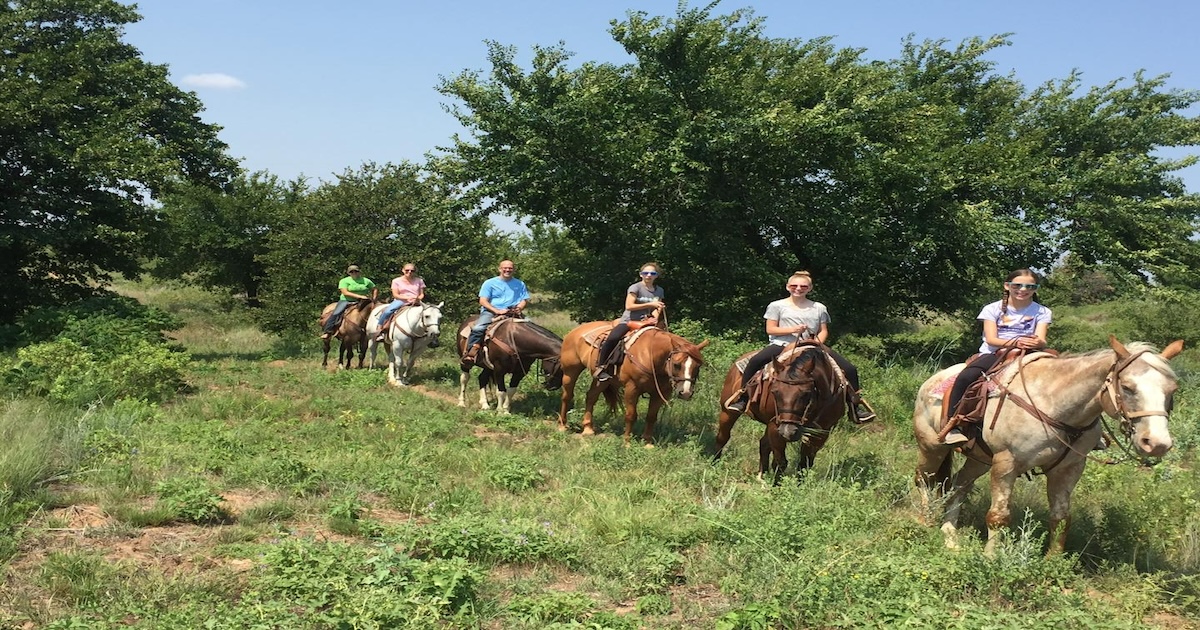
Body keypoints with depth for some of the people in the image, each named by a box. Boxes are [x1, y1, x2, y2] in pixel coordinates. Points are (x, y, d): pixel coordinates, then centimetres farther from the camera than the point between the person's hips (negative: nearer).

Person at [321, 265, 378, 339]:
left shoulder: (366, 281, 10)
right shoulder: (344, 281, 1)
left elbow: (375, 289, 19)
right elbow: (345, 293, -12)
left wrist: (373, 298, -1)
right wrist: (359, 296, -21)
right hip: (346, 301, -2)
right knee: (336, 313, -24)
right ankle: (327, 332, -22)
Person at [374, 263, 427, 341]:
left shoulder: (419, 281, 12)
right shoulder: (396, 281, 7)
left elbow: (422, 294, 11)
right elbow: (395, 295, -1)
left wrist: (418, 298, -14)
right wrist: (406, 298, -17)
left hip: (415, 303, 2)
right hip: (400, 301, -2)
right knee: (387, 311, -30)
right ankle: (380, 330, -16)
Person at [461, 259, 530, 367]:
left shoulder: (520, 284, 19)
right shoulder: (490, 283, 9)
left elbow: (525, 300, 16)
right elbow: (483, 301, 1)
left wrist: (519, 308, -9)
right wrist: (497, 311, -14)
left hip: (512, 313, 2)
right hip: (490, 312, -2)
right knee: (478, 328, -30)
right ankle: (470, 353, -30)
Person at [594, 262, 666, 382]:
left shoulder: (659, 291, 12)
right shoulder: (635, 288, -5)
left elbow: (657, 308, 9)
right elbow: (629, 306, -16)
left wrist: (656, 316, -15)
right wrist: (650, 304, -19)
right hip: (628, 321, -6)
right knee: (612, 338, -30)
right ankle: (601, 367, -18)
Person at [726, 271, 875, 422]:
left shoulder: (819, 308, 15)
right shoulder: (777, 306, 7)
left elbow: (823, 331, 14)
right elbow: (770, 330, 2)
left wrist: (818, 342, -9)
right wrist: (792, 330, -12)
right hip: (783, 344, -2)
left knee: (850, 369, -12)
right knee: (755, 361, -32)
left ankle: (856, 404, 4)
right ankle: (742, 397, -18)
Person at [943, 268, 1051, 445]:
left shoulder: (1042, 312, 10)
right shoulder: (993, 309, 6)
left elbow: (1041, 340, -4)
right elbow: (991, 339, -6)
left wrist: (1038, 343, -31)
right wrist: (1015, 342, -26)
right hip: (993, 354, -2)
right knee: (965, 377, -33)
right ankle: (952, 427, -27)